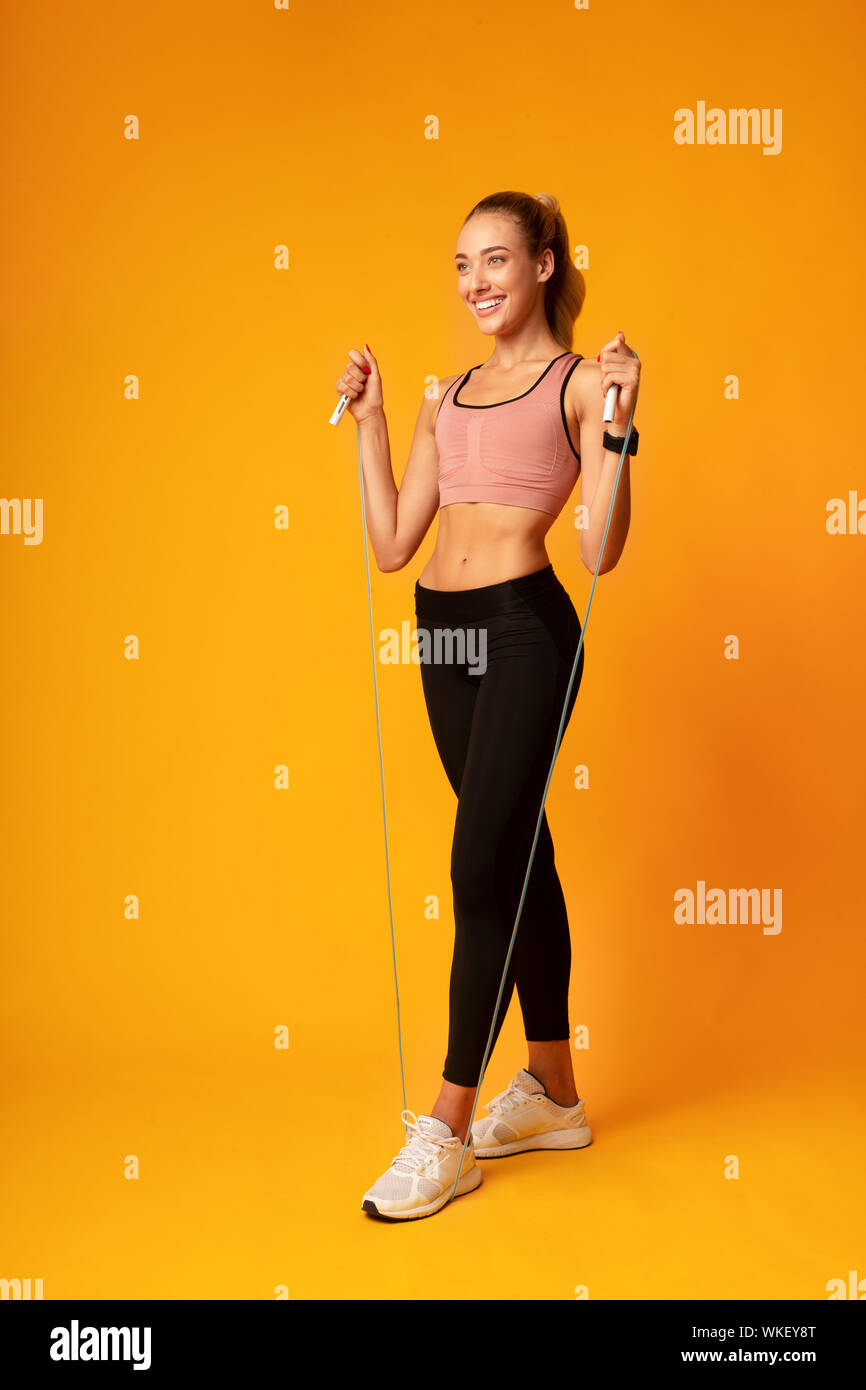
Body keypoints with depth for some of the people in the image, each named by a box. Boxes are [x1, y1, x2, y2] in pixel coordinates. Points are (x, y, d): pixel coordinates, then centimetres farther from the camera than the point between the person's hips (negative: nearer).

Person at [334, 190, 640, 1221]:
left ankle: (448, 1131, 3)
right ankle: (552, 1094, 26)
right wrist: (367, 420, 13)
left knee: (482, 866, -8)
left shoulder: (582, 382, -1)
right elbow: (392, 545, 11)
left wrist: (616, 426, -19)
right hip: (445, 633, 7)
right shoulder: (447, 399, 17)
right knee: (520, 861, 13)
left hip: (525, 628, -7)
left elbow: (601, 551, -10)